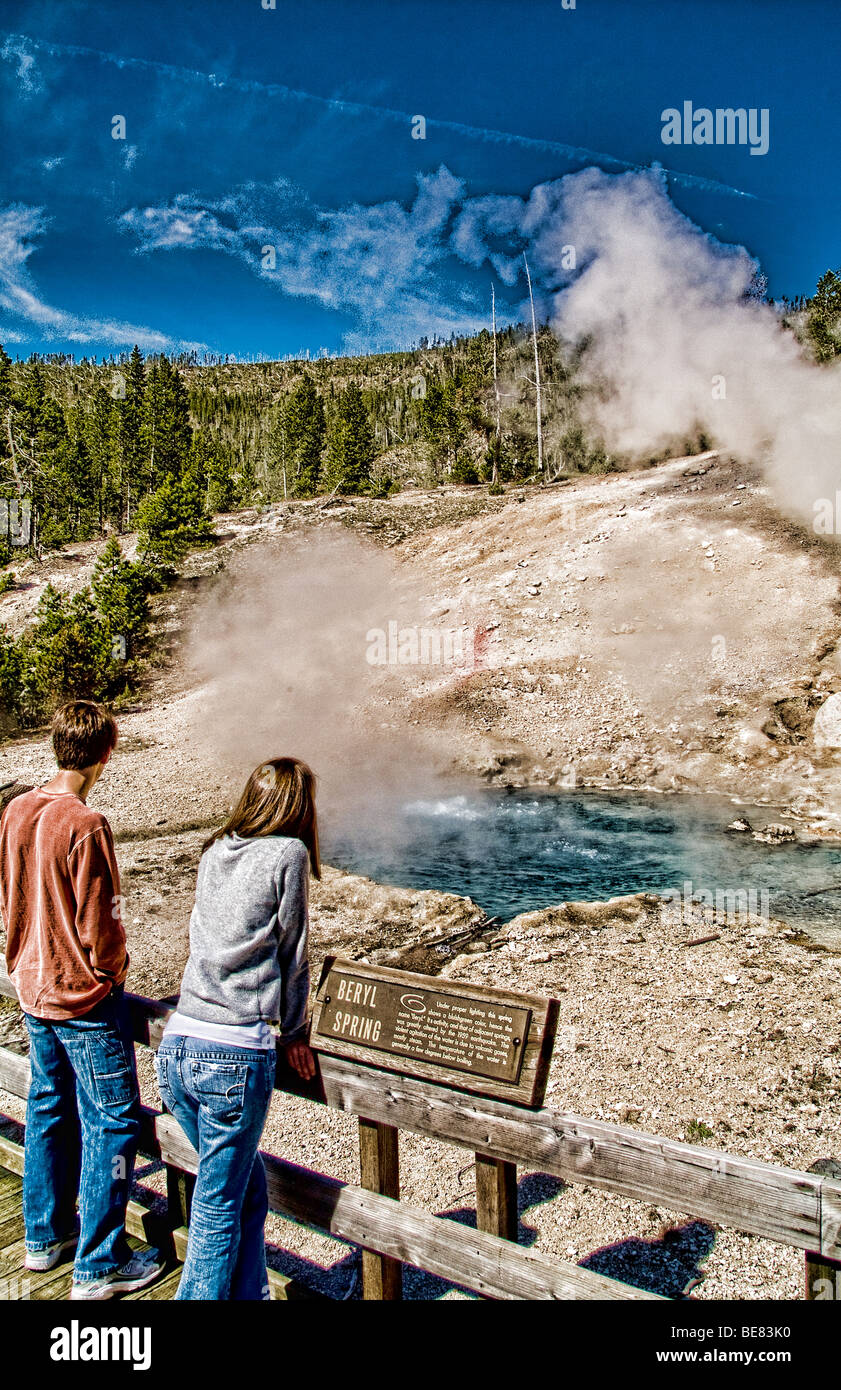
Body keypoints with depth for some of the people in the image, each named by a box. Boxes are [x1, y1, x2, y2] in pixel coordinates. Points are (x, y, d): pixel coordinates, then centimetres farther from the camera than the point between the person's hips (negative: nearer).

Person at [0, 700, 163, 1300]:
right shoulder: (85, 826, -24)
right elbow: (98, 926, -20)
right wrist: (114, 968, 0)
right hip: (85, 996, -8)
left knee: (50, 1108, 21)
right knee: (112, 1122, 5)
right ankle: (99, 1267, 15)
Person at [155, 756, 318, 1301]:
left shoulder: (215, 852, 10)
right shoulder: (288, 854, -7)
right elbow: (292, 954, -2)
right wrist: (295, 1034, 11)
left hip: (177, 1044, 6)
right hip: (235, 1055, -6)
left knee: (248, 1186, 22)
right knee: (220, 1207, 10)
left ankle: (249, 1292, 34)